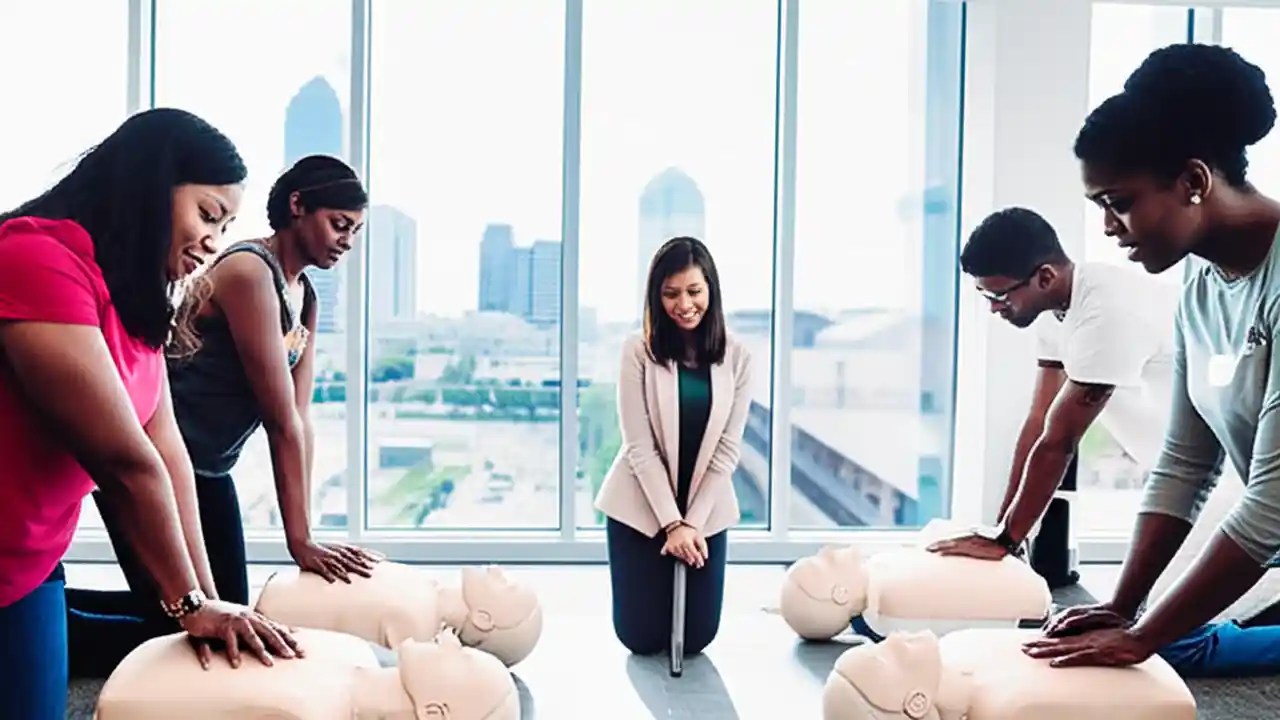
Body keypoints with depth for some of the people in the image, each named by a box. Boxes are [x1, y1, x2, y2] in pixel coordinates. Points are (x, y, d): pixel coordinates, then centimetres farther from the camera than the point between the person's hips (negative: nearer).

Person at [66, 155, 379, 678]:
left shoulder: (306, 298, 7)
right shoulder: (249, 272, -21)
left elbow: (300, 419, 2)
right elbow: (281, 420, -21)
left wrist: (305, 534, -4)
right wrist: (301, 541, -18)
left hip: (207, 471, 10)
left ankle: (53, 605, 25)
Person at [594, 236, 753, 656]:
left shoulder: (737, 357, -5)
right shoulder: (638, 351, -12)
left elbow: (727, 449, -5)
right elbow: (640, 447, -12)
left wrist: (692, 522, -11)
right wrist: (672, 522, -15)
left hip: (707, 509, 2)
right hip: (641, 507, -2)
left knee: (696, 638, 6)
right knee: (643, 638, 3)